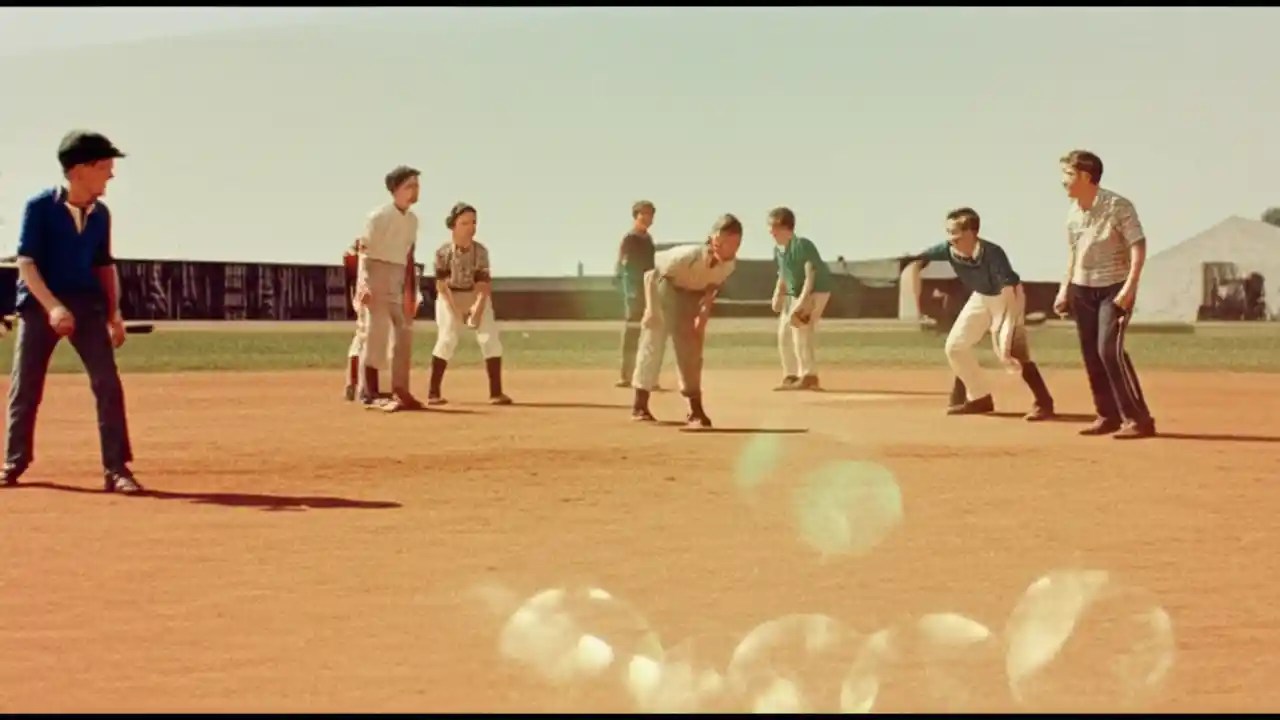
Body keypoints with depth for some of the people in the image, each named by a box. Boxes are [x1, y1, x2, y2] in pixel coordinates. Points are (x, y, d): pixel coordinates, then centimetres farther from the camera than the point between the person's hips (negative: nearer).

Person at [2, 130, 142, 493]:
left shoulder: (100, 213, 4)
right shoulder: (40, 207, -11)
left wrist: (114, 313, 8)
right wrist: (53, 306, -25)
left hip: (87, 303, 3)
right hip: (40, 303, -3)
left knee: (108, 383, -8)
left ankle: (116, 469, -6)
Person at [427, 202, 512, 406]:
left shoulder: (481, 251, -12)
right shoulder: (443, 252, -14)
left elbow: (483, 285, -15)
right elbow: (442, 285, -13)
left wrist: (478, 310, -28)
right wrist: (456, 310, -22)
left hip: (478, 298, 2)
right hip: (450, 298, -2)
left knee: (490, 339, -10)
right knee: (446, 340, -14)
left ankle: (496, 392, -8)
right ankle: (434, 393, -9)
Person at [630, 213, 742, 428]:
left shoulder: (730, 263, -24)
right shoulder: (689, 256, -40)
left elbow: (713, 285, -4)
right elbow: (651, 274, -30)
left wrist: (704, 312, -13)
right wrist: (651, 308, -32)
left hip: (691, 294, 5)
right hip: (664, 282, -5)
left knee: (692, 347, 1)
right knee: (653, 342, -5)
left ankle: (695, 409, 3)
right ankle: (639, 406, 2)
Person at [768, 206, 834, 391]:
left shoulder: (802, 245, -23)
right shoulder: (777, 250, 3)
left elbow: (810, 276, -26)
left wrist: (802, 301, -33)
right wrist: (778, 296, 0)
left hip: (815, 292, -9)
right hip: (793, 294, 9)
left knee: (801, 331, -17)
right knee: (784, 333, 9)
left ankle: (809, 376, -12)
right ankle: (791, 376, 18)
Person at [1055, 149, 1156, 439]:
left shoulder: (1117, 206, -15)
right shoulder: (1073, 212, 6)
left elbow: (1138, 247, -17)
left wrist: (1130, 287, -26)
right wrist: (1065, 288, 12)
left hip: (1114, 287, -7)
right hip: (1082, 289, 7)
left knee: (1109, 350, -18)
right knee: (1091, 354, 6)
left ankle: (1139, 419, -13)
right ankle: (1109, 415, 16)